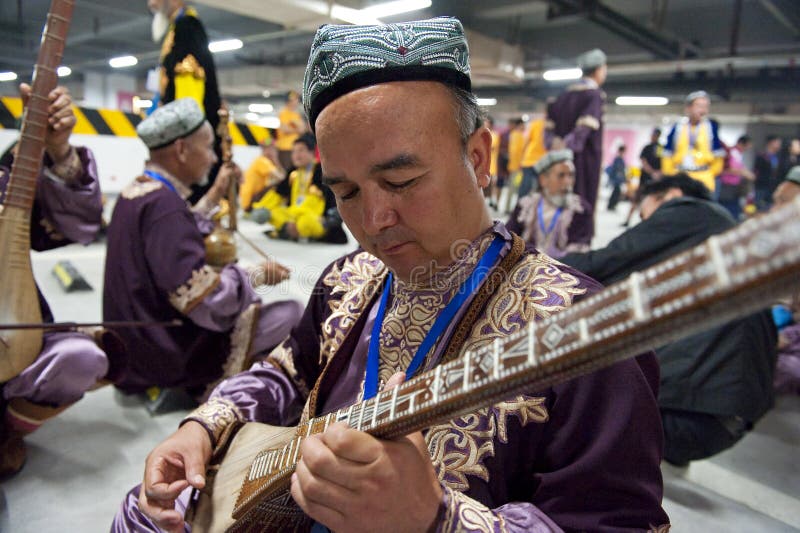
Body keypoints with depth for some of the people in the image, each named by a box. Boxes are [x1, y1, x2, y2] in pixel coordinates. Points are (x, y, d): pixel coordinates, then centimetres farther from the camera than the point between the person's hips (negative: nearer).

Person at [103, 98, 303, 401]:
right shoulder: (163, 204, -24)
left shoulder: (136, 191, 4)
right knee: (290, 312, -8)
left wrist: (215, 195, 16)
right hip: (165, 353, -10)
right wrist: (260, 275, -15)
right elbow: (199, 294, -29)